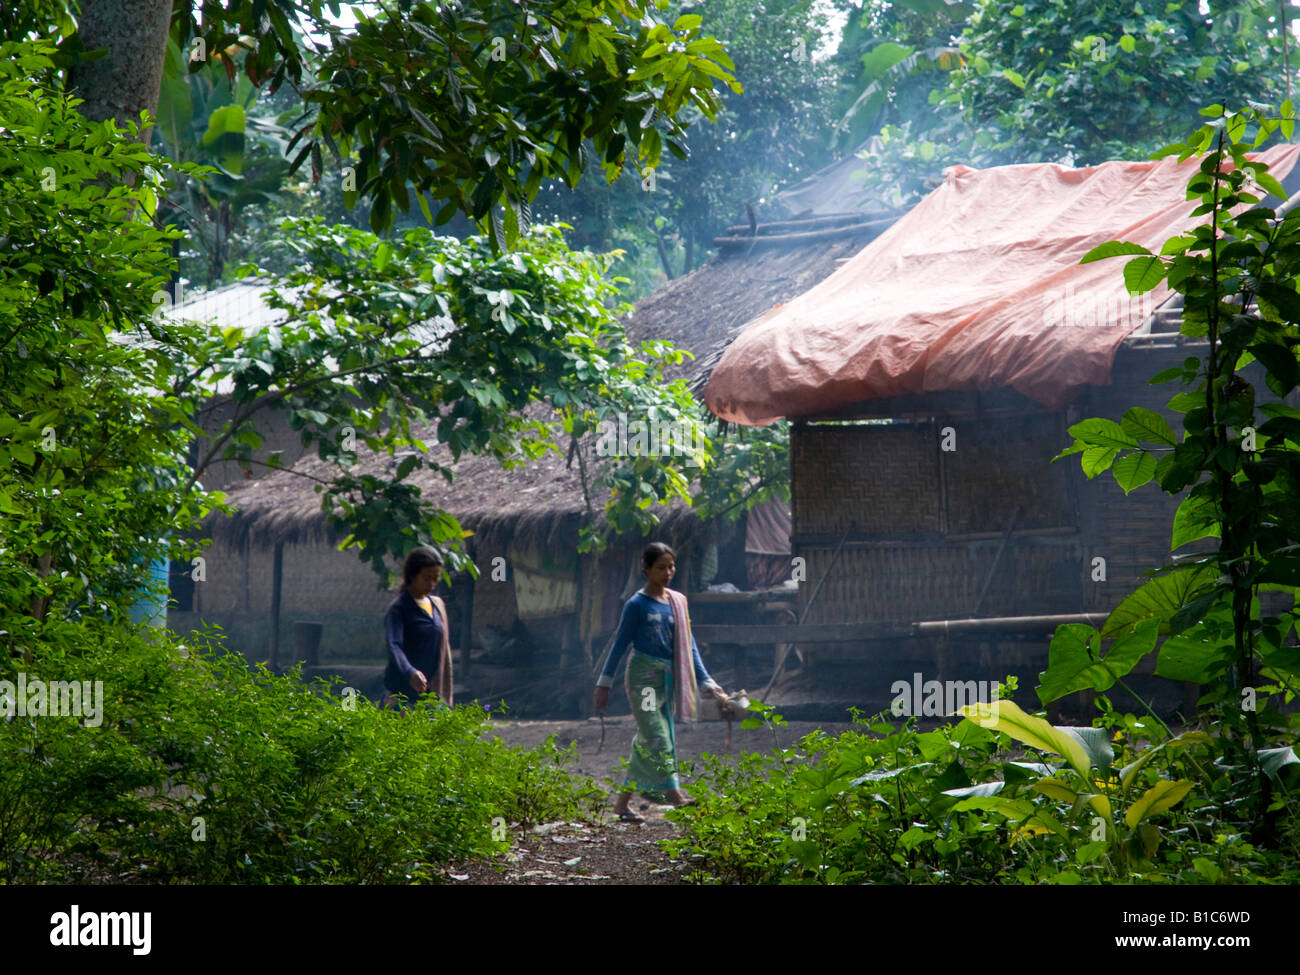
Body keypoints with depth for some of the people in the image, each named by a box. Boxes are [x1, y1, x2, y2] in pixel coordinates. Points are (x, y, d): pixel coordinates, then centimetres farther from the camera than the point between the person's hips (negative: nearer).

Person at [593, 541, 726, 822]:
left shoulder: (678, 602, 11)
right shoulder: (637, 604, -5)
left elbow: (689, 646, 14)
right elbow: (620, 644, -1)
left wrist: (707, 682, 10)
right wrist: (604, 683, 0)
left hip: (669, 679, 6)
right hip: (643, 676, -6)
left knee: (646, 742, 6)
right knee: (656, 736, -16)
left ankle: (622, 802, 12)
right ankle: (674, 794, -26)